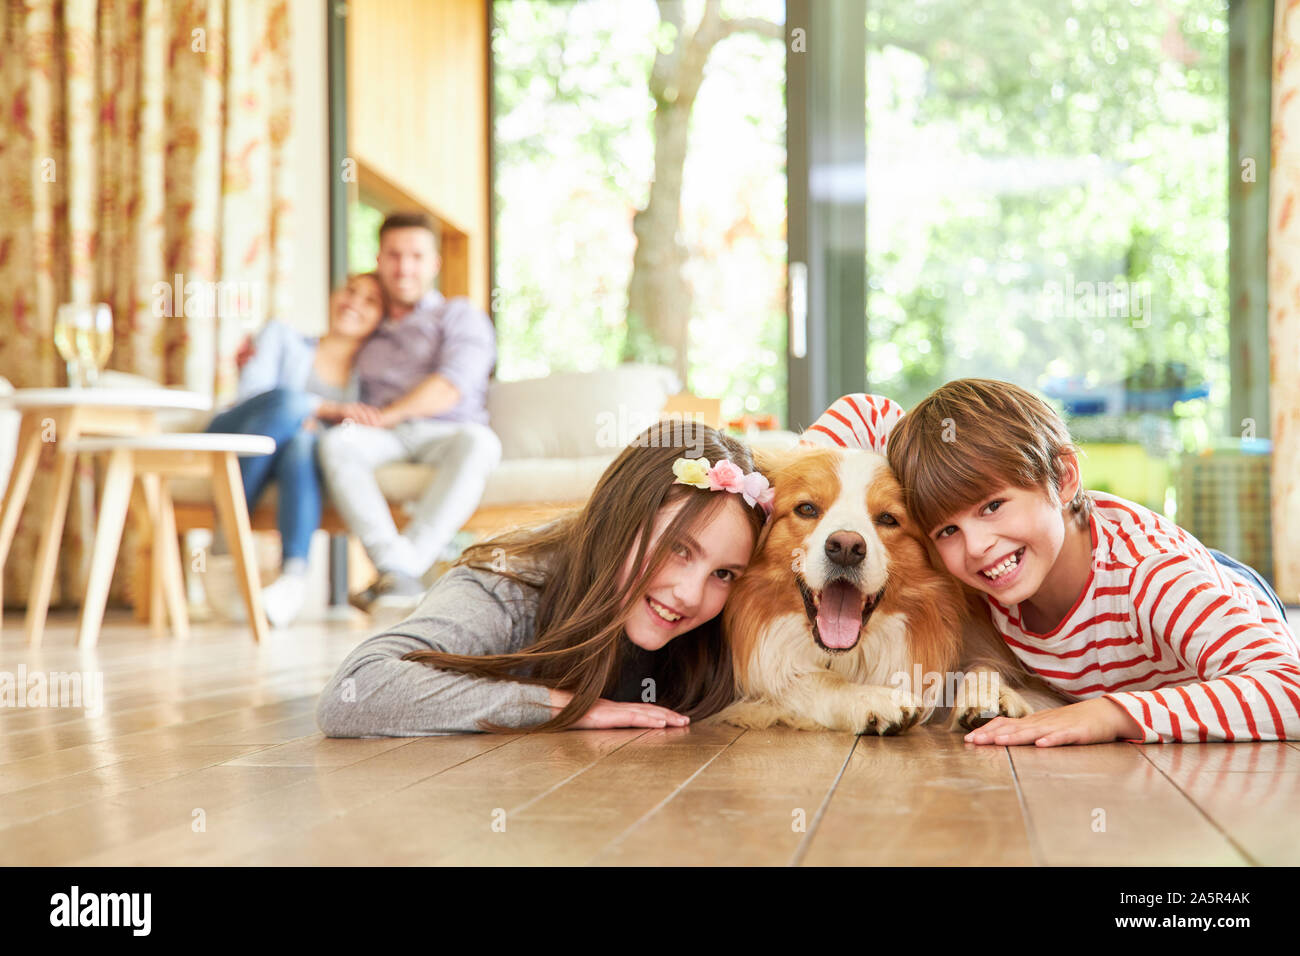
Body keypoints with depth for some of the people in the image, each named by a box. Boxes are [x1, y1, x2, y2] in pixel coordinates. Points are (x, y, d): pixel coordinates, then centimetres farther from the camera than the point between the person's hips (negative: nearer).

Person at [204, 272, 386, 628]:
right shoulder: (281, 336, 13)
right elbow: (251, 393, -5)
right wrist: (331, 409, -20)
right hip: (229, 443, -1)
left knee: (303, 442, -35)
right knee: (290, 400, -33)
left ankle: (293, 578, -55)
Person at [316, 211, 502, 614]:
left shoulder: (459, 315, 14)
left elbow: (448, 390, -3)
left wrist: (385, 416, -15)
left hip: (446, 434, -2)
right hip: (385, 441, 2)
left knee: (479, 442, -38)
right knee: (336, 442, -32)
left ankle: (410, 562, -45)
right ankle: (397, 570, -45)